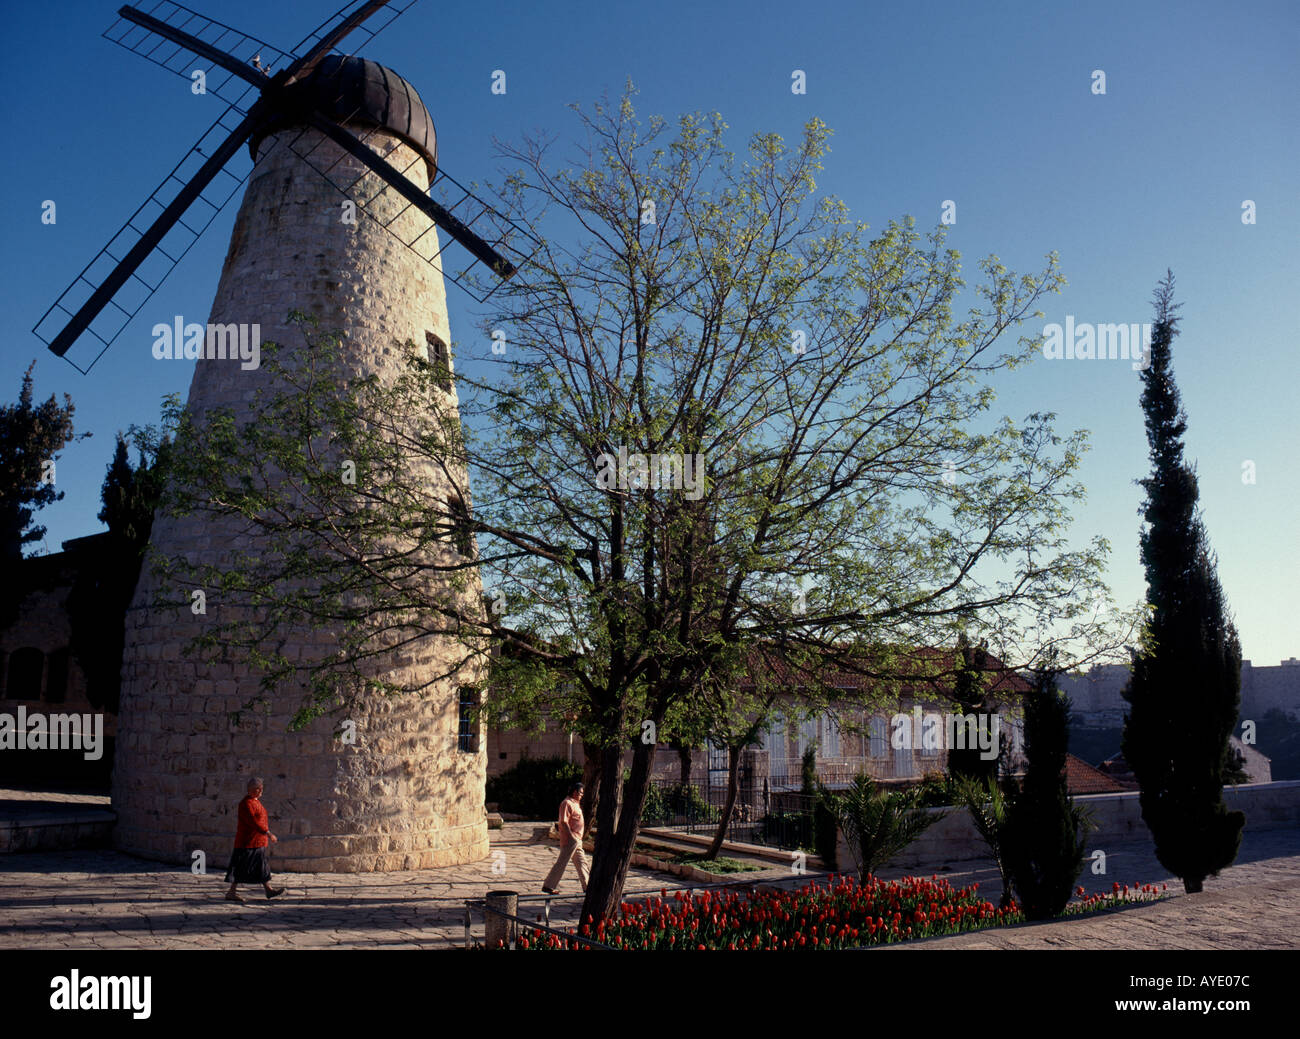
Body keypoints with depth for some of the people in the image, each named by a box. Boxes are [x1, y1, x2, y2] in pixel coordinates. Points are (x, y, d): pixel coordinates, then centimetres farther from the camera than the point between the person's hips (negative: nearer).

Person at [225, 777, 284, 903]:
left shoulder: (256, 801, 13)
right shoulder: (246, 803, -17)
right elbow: (253, 822, -25)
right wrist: (268, 833, -28)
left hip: (259, 842, 10)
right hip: (248, 842, -10)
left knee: (262, 865, 10)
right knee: (241, 867, -3)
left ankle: (269, 890, 13)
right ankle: (231, 892, 4)